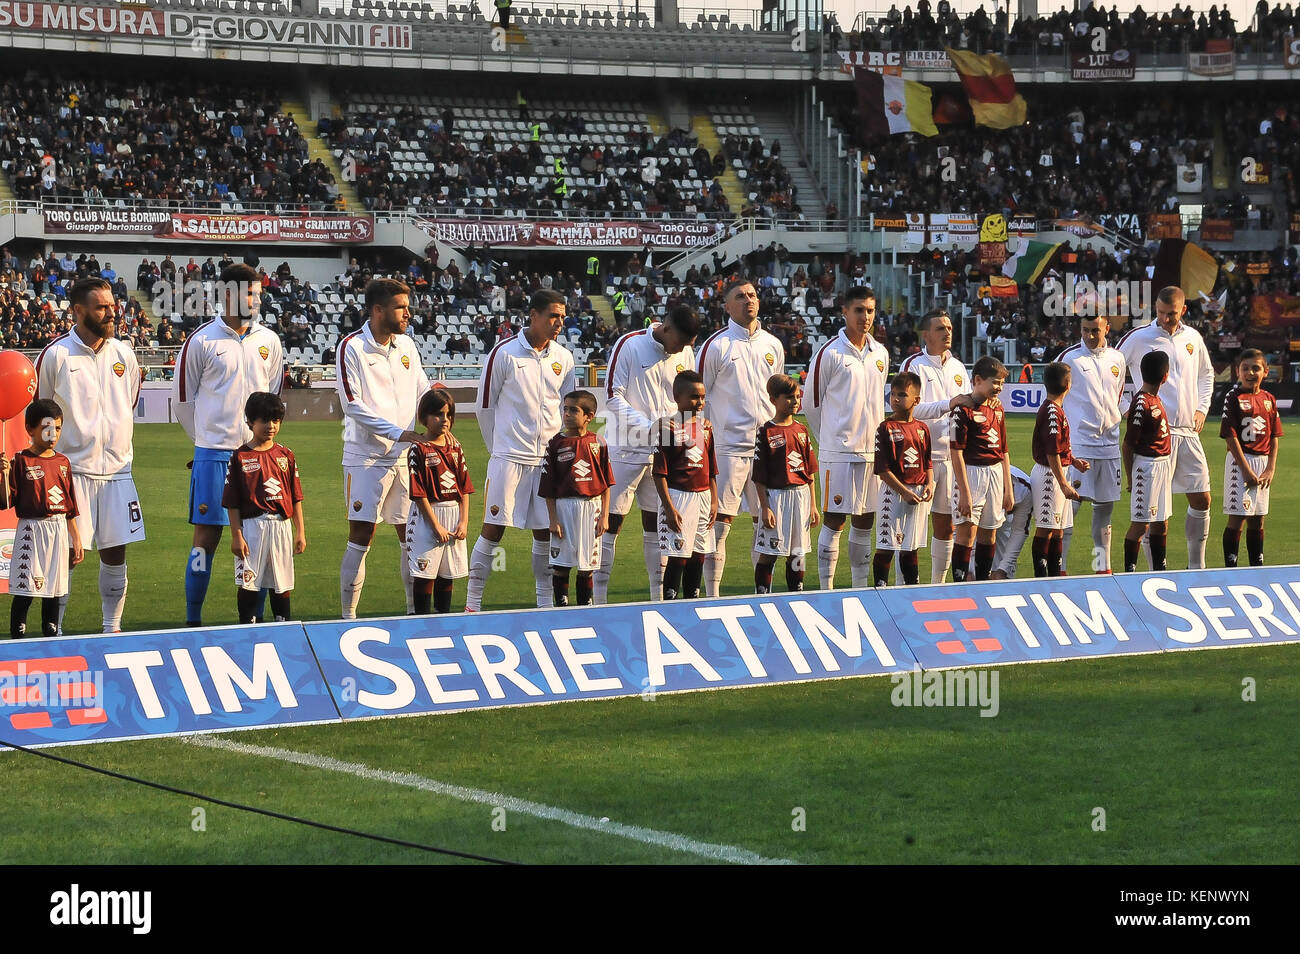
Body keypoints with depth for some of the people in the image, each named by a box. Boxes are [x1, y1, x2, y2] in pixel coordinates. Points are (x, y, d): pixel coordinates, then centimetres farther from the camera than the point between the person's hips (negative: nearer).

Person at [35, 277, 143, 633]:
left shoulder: (123, 354, 8)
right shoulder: (56, 354, -6)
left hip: (116, 469, 4)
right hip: (71, 468, -4)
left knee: (115, 552, 5)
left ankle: (112, 627, 15)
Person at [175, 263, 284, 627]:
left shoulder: (268, 341, 9)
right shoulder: (202, 340, -4)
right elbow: (183, 397, 4)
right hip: (213, 453, -4)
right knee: (207, 535, -3)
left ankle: (256, 617, 12)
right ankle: (193, 619, 5)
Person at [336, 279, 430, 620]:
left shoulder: (407, 346, 10)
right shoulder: (351, 348, -9)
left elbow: (422, 393, 14)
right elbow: (353, 405, -14)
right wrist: (399, 433, -19)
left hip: (406, 456, 6)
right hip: (366, 457, -6)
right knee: (361, 535, -6)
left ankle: (415, 608, 18)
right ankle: (348, 614, 1)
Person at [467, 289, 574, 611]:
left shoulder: (563, 358, 7)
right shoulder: (504, 353, -6)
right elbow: (486, 406, 1)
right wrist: (499, 448, 7)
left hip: (549, 459, 4)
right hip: (508, 457, -4)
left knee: (546, 531, 6)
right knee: (494, 528, -4)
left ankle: (546, 601, 16)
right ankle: (472, 602, 3)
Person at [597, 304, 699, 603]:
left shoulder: (685, 353, 6)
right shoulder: (629, 345, -10)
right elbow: (613, 397, -12)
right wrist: (650, 426, -21)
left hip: (664, 453, 5)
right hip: (625, 450, -5)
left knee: (656, 523, 10)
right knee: (612, 521, -4)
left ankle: (659, 596, 16)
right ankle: (598, 598, -1)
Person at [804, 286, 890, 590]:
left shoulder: (880, 353, 11)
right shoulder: (830, 353, -7)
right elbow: (811, 404, 0)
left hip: (872, 450, 5)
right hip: (838, 451, -5)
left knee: (864, 522, 10)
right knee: (834, 522, -4)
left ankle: (861, 588, 16)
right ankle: (826, 590, 0)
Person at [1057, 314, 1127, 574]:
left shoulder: (1117, 359, 12)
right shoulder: (1069, 358, -4)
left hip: (1109, 443, 5)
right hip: (1077, 444, -5)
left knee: (1105, 507, 10)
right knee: (1070, 506, -8)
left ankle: (1103, 567, 19)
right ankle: (1059, 569, -5)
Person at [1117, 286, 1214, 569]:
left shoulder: (1193, 338, 12)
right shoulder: (1138, 338, -3)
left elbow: (1206, 373, 28)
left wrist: (1202, 408, 15)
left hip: (1188, 431, 5)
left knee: (1201, 500, 6)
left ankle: (1196, 567, 18)